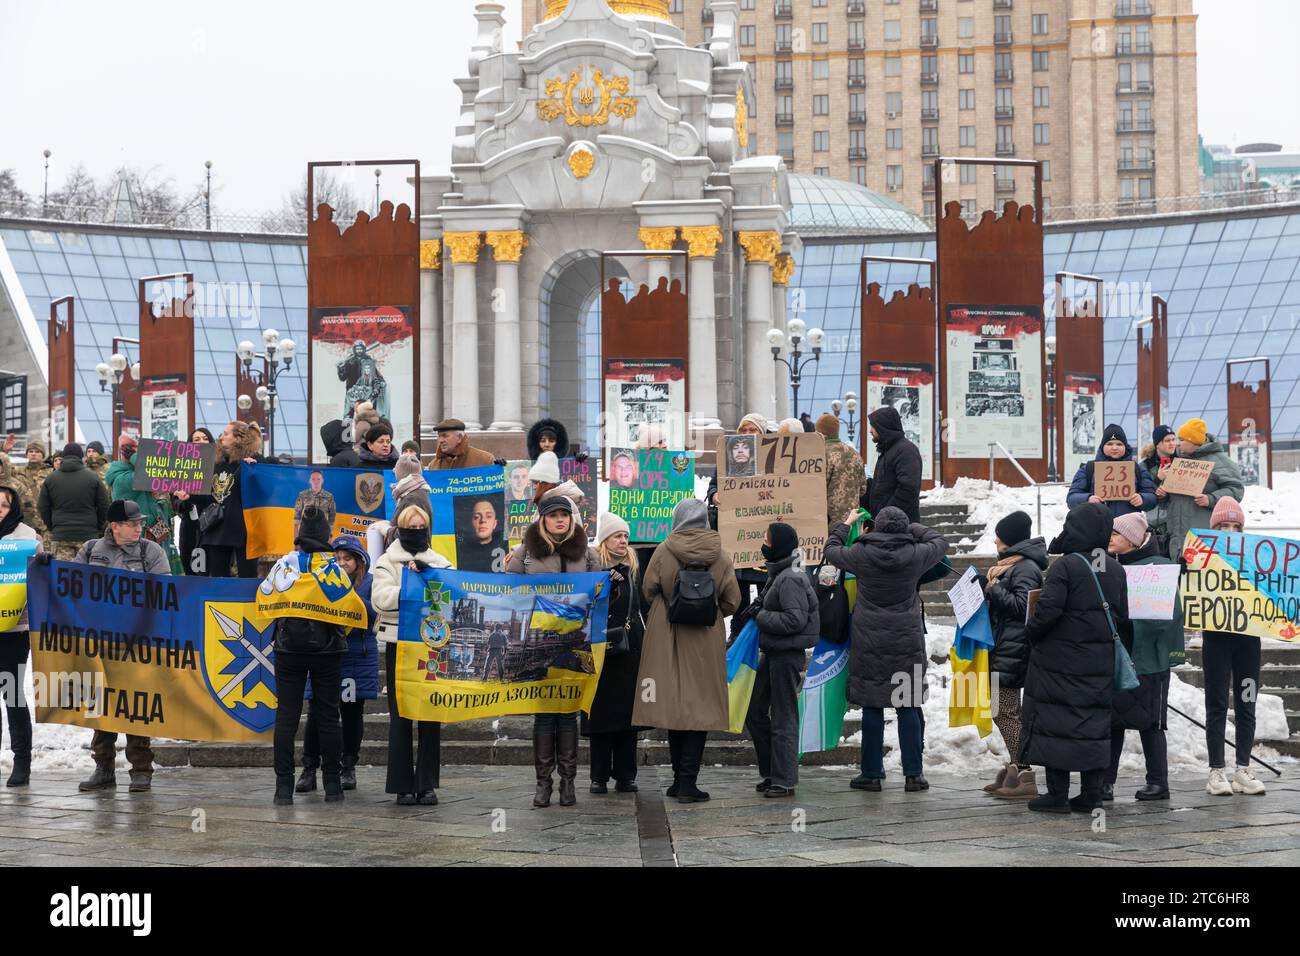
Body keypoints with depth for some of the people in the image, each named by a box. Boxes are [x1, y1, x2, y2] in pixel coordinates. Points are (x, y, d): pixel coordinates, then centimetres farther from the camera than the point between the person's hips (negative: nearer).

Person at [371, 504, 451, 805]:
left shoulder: (439, 562, 14)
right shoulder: (387, 562, 6)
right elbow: (381, 598, -11)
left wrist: (425, 571, -16)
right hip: (399, 645, -2)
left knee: (431, 716, 2)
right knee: (401, 716, -1)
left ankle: (427, 785, 8)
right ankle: (403, 785, 4)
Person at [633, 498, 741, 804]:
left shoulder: (663, 551, -5)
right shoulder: (720, 555, -2)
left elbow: (647, 591, 2)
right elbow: (732, 603, 1)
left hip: (666, 639, 0)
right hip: (706, 642, 0)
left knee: (674, 706, 9)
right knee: (700, 708, 2)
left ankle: (680, 779, 14)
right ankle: (687, 783, -4)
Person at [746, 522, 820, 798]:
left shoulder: (790, 579, -17)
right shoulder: (779, 574, 13)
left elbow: (795, 619, -24)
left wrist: (760, 616, -15)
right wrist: (757, 612, 4)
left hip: (787, 656, -10)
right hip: (773, 654, 10)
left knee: (783, 718, -3)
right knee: (754, 711, 15)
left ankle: (783, 780, 4)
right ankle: (772, 771, 24)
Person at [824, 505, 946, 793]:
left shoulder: (861, 553, -8)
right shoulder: (914, 554, -7)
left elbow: (831, 550, 12)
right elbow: (940, 542, 14)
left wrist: (846, 524, 25)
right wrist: (912, 528, 22)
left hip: (869, 642, 0)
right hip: (907, 641, 0)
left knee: (872, 706, 5)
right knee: (908, 707, 5)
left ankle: (871, 774, 8)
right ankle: (913, 774, 6)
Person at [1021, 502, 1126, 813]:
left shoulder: (1065, 566, -14)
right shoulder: (1116, 570, 6)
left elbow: (1048, 610, -20)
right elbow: (1122, 616, 10)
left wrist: (1031, 632, -4)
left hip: (1060, 661, -6)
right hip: (1100, 664, 6)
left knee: (1055, 721, 1)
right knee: (1095, 721, 11)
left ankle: (1057, 793, 0)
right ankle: (1092, 793, 12)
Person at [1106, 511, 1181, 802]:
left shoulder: (1159, 567, -9)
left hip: (1147, 656, -6)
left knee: (1149, 721, 0)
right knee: (1111, 718, 6)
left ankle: (1158, 781, 9)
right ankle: (1106, 781, 10)